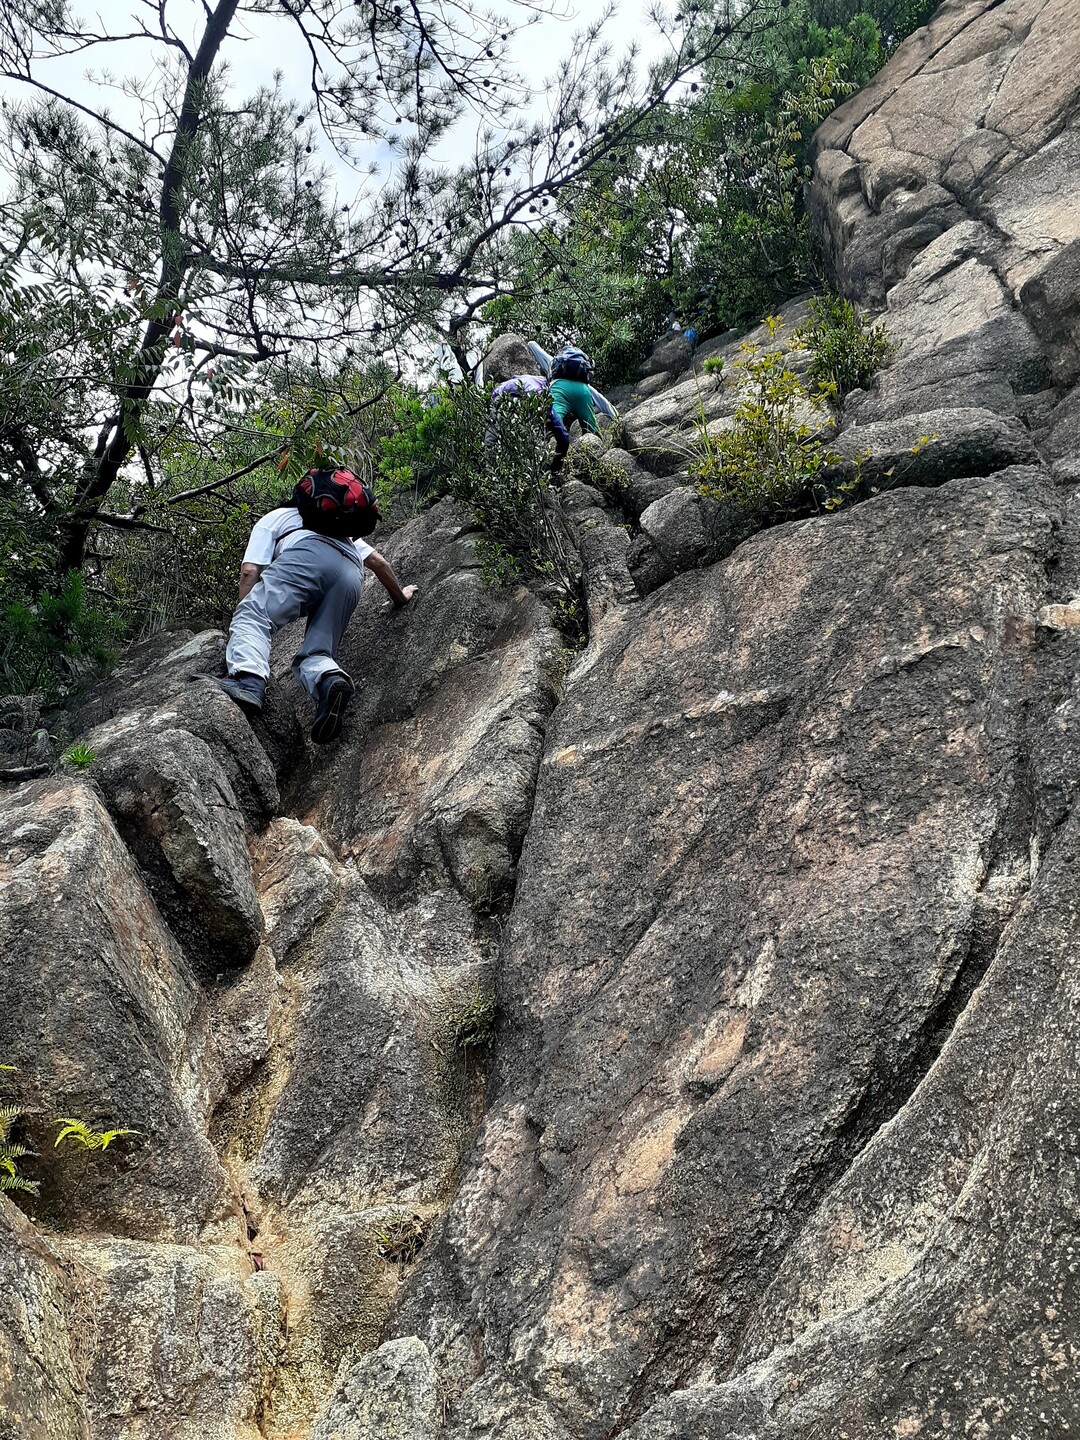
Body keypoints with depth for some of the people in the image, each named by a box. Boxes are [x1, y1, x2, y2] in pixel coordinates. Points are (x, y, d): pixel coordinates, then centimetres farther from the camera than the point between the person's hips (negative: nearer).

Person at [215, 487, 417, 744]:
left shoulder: (271, 519, 34)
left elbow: (250, 571, 19)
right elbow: (378, 562, 40)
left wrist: (245, 616, 21)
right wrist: (400, 597, 54)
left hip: (308, 553, -4)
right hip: (351, 574, 5)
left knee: (252, 615, -14)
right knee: (316, 653, 4)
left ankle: (247, 682, -43)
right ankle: (331, 681, -32)